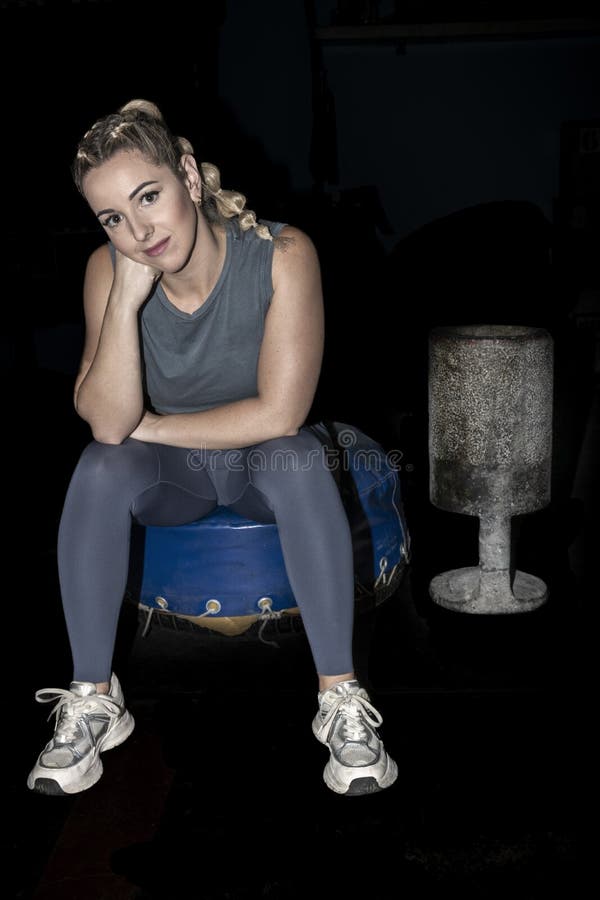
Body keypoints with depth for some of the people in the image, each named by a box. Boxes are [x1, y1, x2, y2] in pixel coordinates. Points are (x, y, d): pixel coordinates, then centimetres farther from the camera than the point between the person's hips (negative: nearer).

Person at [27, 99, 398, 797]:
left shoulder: (281, 253, -24)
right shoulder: (107, 268, -15)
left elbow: (279, 413, -27)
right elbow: (106, 422, -24)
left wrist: (146, 426, -18)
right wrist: (127, 297, -35)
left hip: (263, 468, -2)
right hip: (168, 475, 2)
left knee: (299, 460, -34)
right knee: (99, 469, -28)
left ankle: (341, 696, -23)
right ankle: (92, 697, -13)